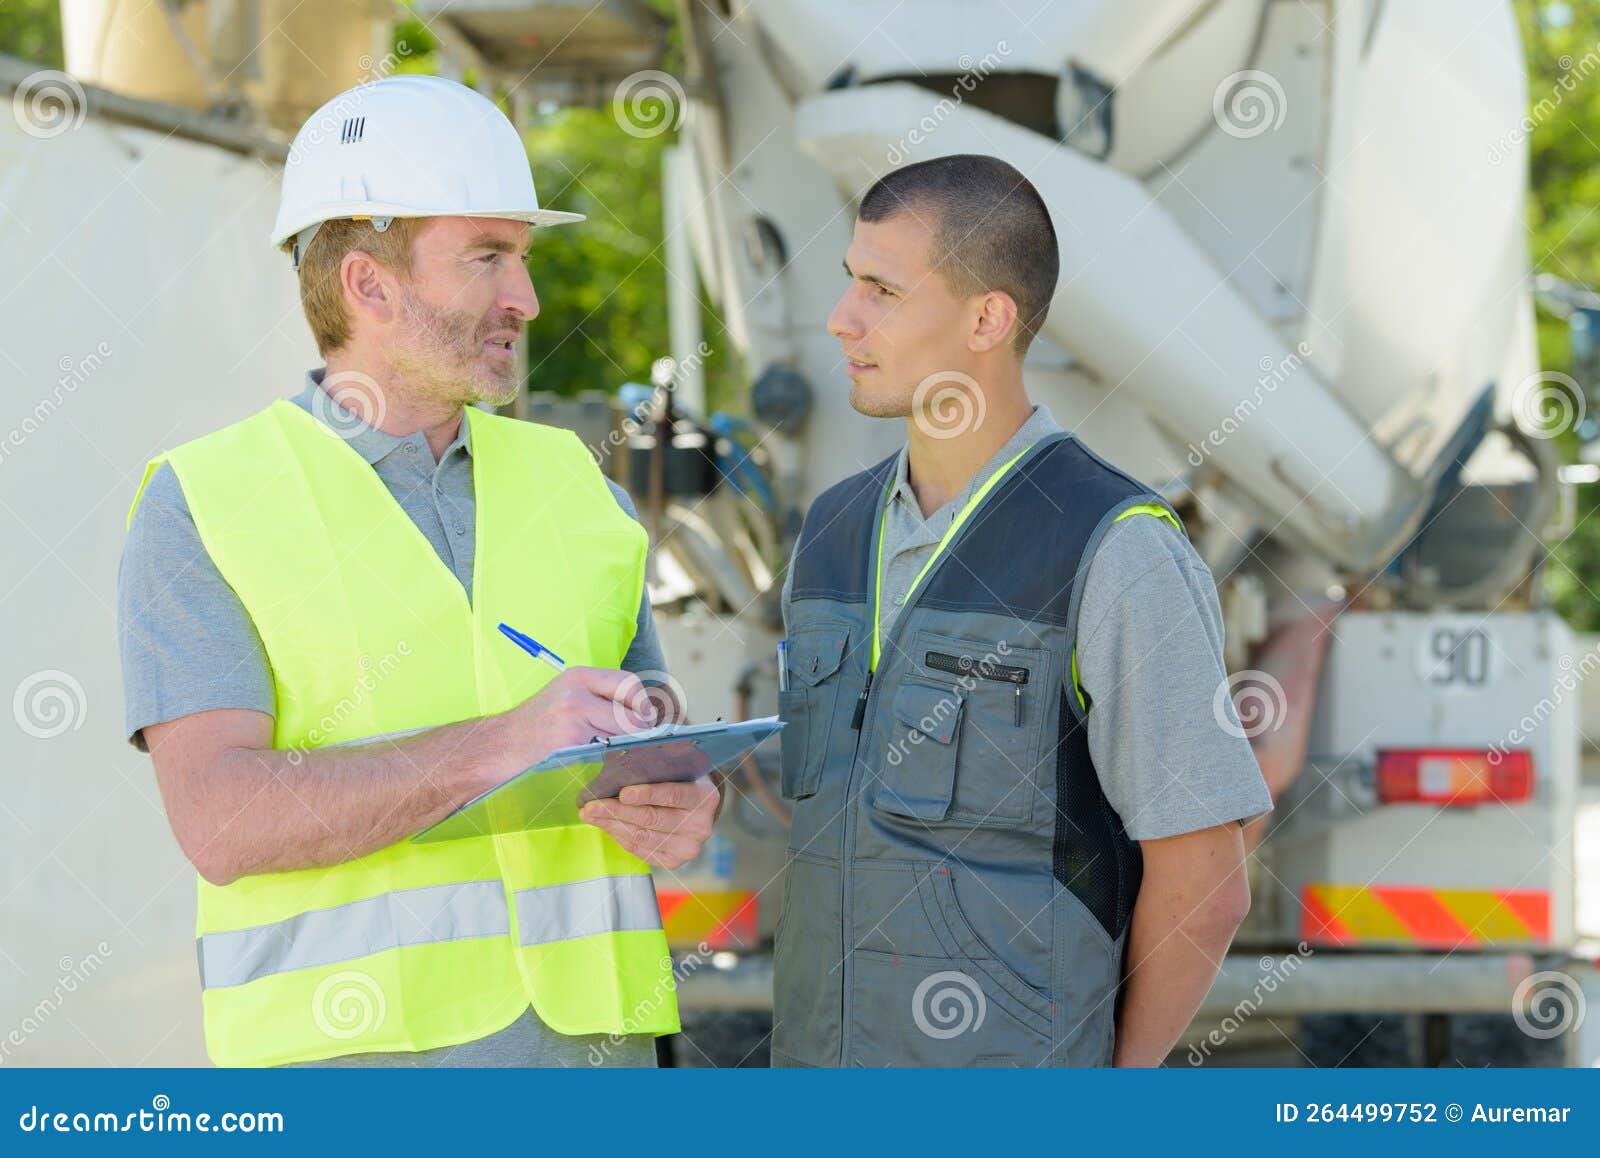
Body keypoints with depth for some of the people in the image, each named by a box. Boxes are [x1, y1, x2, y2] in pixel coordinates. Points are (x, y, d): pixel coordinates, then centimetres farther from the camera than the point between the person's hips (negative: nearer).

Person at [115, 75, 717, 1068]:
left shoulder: (577, 491, 14)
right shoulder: (198, 509, -1)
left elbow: (659, 755, 17)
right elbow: (220, 818, -13)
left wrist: (682, 811, -8)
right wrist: (502, 744, -24)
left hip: (587, 1043, 5)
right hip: (348, 1058, -4)